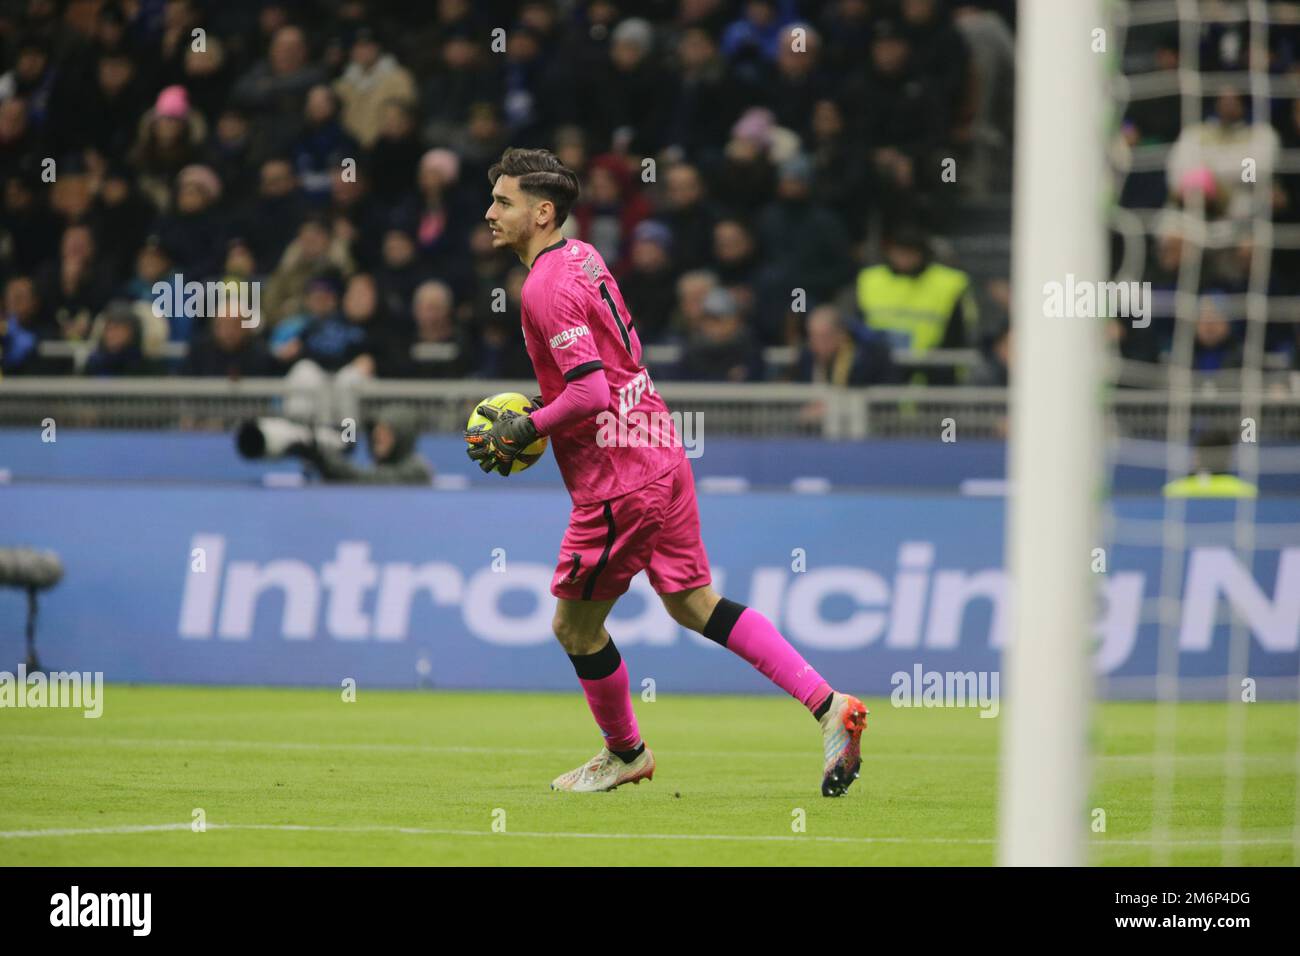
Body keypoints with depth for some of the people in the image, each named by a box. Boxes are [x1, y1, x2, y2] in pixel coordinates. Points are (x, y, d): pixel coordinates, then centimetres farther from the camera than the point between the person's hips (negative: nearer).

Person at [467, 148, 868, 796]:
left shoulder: (547, 287, -18)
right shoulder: (583, 257, 12)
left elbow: (590, 394, -26)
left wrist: (525, 430, -13)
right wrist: (533, 418, 17)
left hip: (617, 481, -10)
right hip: (661, 456, 10)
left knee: (574, 626, 7)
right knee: (694, 606, 14)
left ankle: (625, 753, 25)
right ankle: (827, 706, 7)